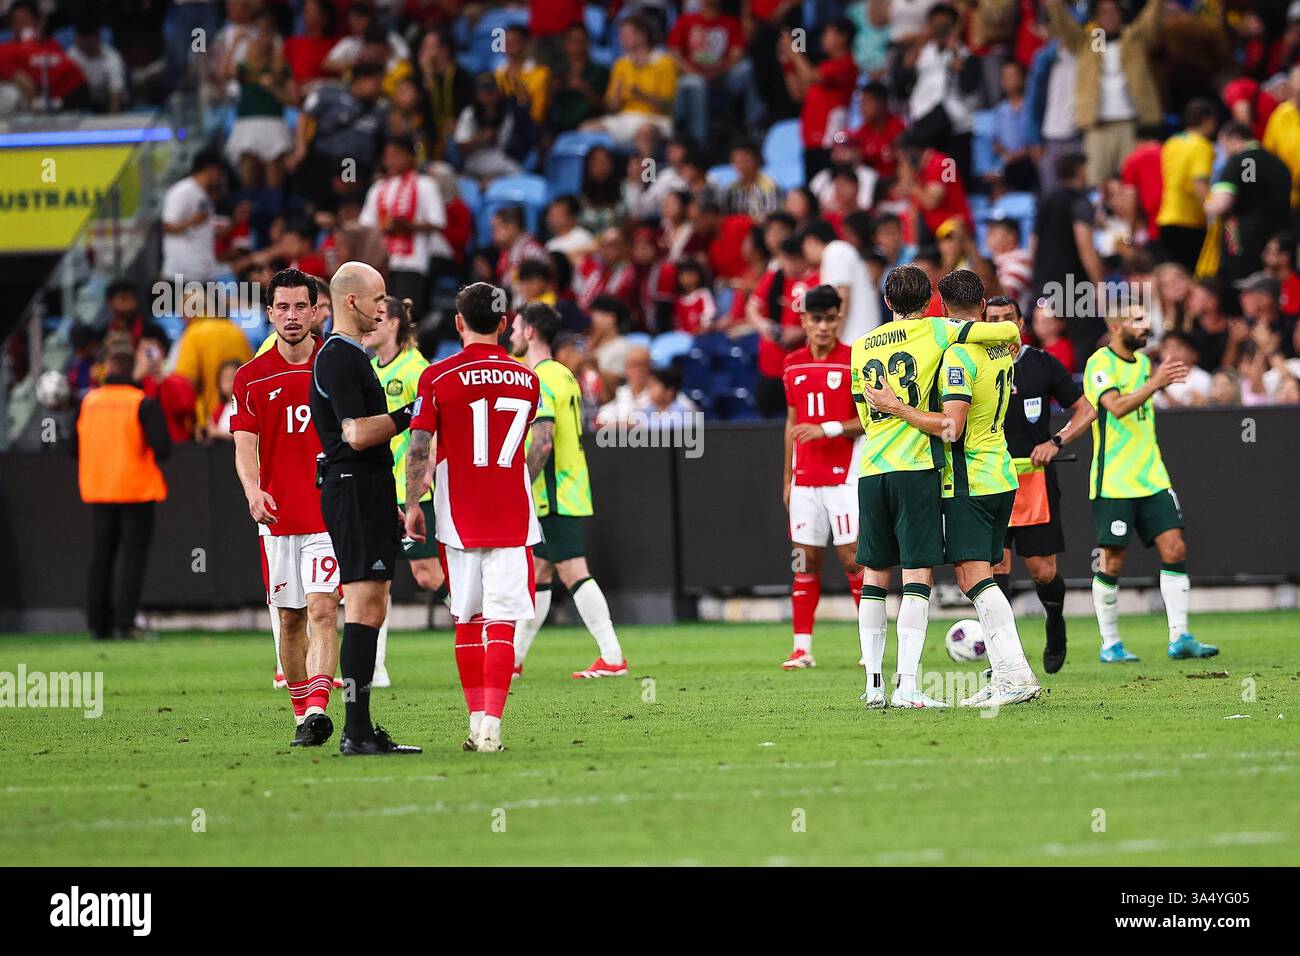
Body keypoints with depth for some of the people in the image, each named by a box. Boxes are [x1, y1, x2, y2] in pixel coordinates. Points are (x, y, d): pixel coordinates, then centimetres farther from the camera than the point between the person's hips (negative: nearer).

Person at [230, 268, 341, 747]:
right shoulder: (251, 377, 5)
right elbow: (244, 446, -3)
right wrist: (253, 491, -22)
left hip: (329, 511, -2)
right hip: (277, 515, 2)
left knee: (323, 609, -15)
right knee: (290, 618, 8)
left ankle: (317, 710, -24)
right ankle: (301, 712, 20)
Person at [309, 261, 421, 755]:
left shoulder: (345, 356, 20)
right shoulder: (340, 358, -13)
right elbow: (357, 434, -21)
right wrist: (410, 414, -13)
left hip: (364, 490, 11)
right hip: (355, 488, -11)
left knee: (368, 611, 9)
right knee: (364, 608, -12)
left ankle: (362, 729, 11)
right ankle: (356, 731, -15)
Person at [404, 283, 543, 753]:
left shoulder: (438, 377, -5)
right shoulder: (526, 379, 5)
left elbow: (418, 449, -7)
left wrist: (413, 504, 5)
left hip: (460, 519, -1)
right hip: (512, 516, 1)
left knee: (467, 621, 12)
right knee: (501, 623, -3)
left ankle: (478, 721, 14)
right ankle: (490, 726, -14)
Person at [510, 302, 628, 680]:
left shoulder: (539, 381, -14)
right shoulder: (563, 375, 16)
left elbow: (542, 442, -23)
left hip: (553, 496, -10)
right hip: (568, 493, 10)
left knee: (574, 573, -11)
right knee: (538, 574, 15)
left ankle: (613, 657, -14)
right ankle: (513, 658, 22)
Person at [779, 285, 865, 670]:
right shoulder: (793, 364, 11)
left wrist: (828, 429, -18)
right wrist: (787, 477, 16)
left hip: (844, 475, -5)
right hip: (805, 477, 5)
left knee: (852, 556, -7)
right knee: (805, 559, 3)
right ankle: (802, 648, 5)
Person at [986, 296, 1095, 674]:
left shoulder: (1043, 365, 1)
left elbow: (1085, 411, 6)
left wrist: (1055, 442, -9)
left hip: (1036, 479, -1)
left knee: (1043, 571, 0)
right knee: (996, 563, -12)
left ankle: (1056, 628, 31)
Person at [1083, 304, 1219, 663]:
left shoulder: (1142, 361, 14)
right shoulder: (1100, 364, -11)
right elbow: (1117, 407, -28)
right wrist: (1156, 382, -36)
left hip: (1151, 478, 7)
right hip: (1113, 483, -7)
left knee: (1174, 549, -2)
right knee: (1112, 562, -3)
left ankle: (1179, 638, -1)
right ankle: (1110, 644, 8)